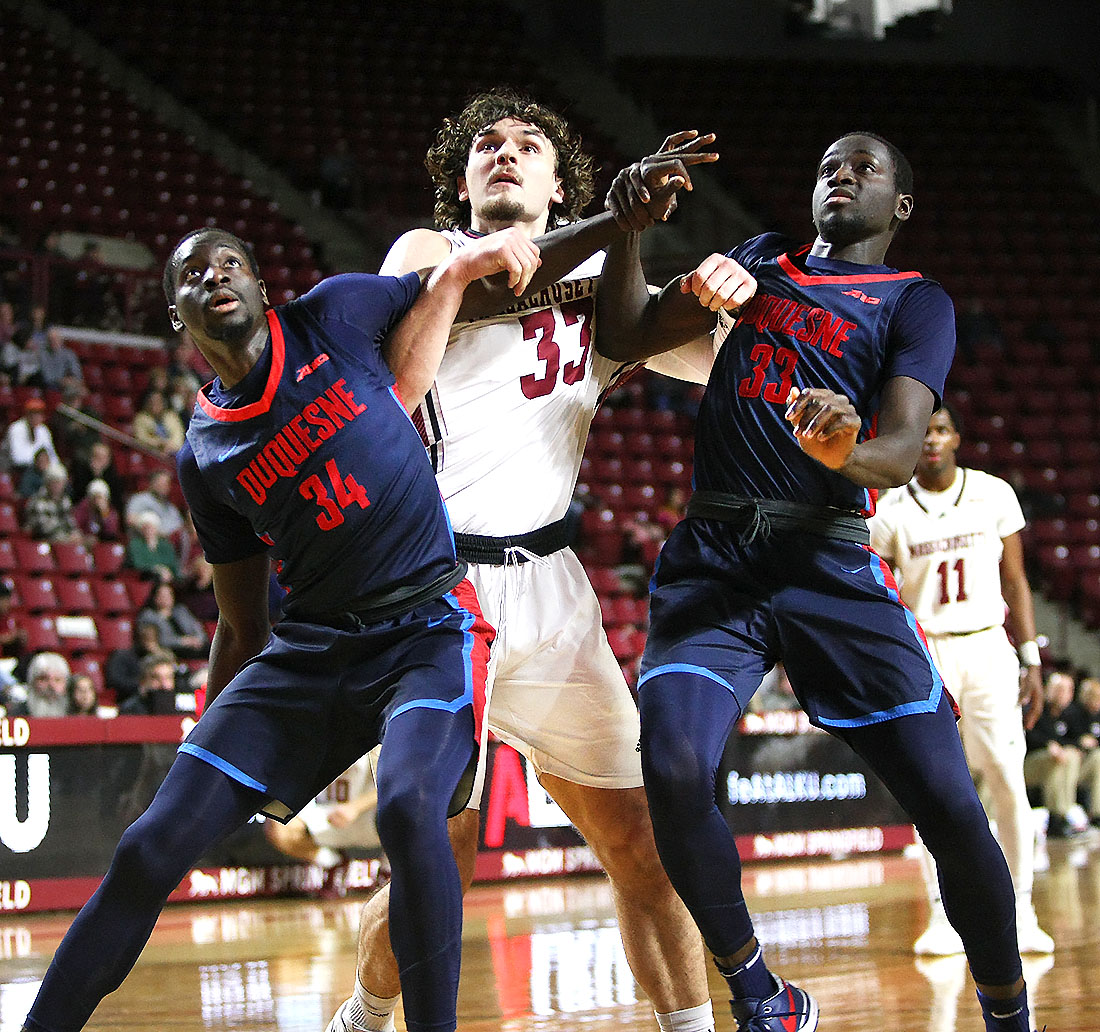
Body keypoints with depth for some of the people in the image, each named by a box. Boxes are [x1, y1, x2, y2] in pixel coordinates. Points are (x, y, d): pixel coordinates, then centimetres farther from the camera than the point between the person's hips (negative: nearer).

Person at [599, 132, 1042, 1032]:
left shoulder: (916, 301, 9)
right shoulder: (762, 259, 23)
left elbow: (904, 448, -8)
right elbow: (635, 335, 19)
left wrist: (847, 451, -32)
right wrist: (627, 226, 3)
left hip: (832, 567, -2)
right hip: (714, 560, 2)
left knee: (952, 810, -9)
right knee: (673, 772, -23)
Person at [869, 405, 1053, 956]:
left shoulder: (994, 495, 2)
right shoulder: (892, 511, -2)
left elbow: (1015, 583, 7)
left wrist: (1031, 661, 2)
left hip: (988, 647, 1)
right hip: (924, 653, -1)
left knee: (1008, 782, -4)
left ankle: (1020, 912, 3)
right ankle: (943, 916, 4)